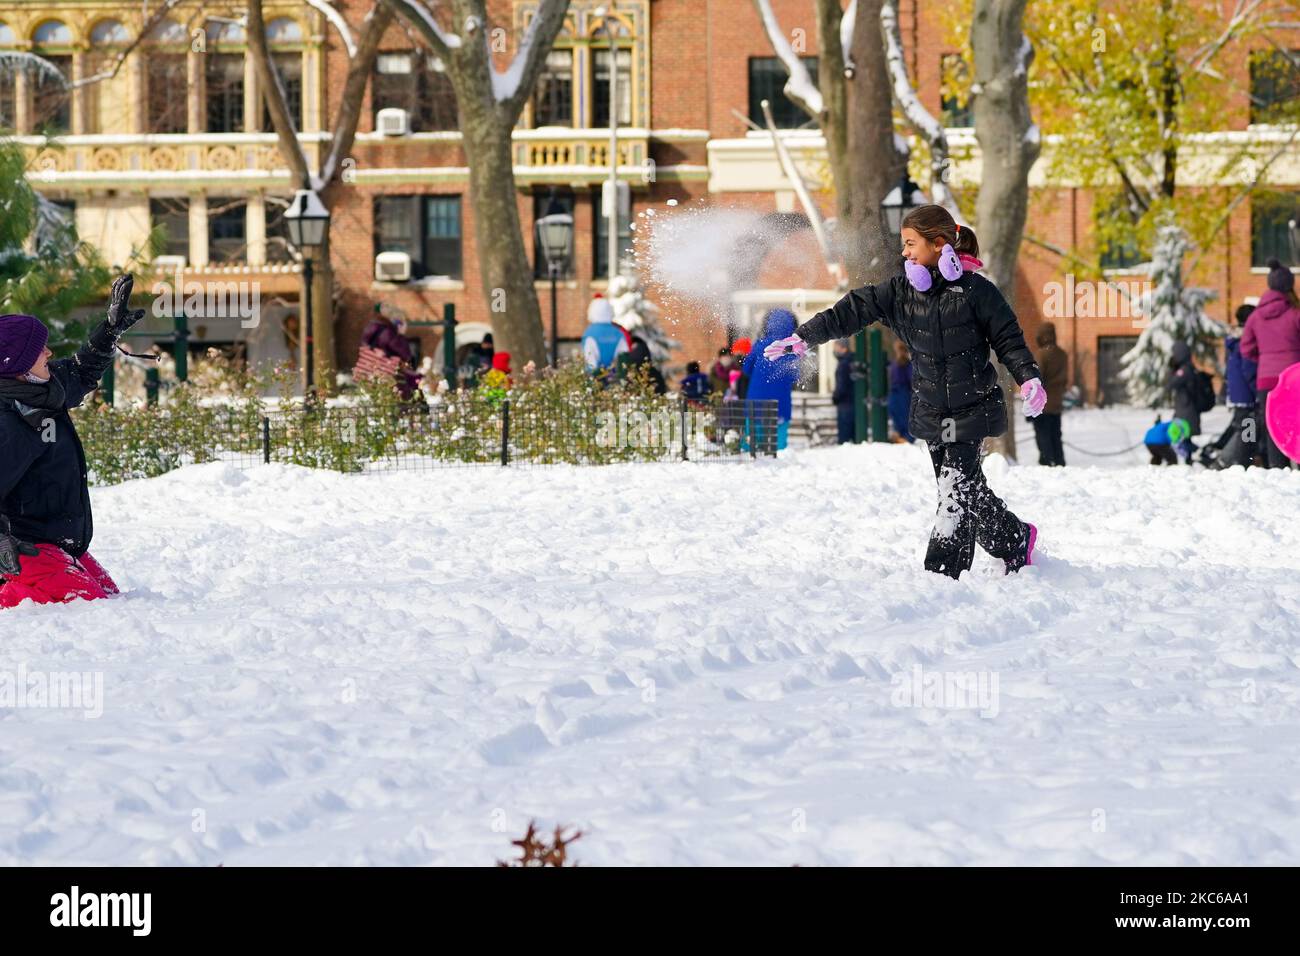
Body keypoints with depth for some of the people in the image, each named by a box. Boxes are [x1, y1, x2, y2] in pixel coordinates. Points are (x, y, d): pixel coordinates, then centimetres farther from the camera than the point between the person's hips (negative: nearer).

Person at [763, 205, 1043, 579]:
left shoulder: (975, 290, -10)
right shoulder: (902, 291, 3)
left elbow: (1008, 338, -5)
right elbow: (854, 311, 3)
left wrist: (1030, 379, -17)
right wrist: (805, 337, 0)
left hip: (970, 411, -6)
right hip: (931, 413, 6)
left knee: (957, 491, -12)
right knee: (967, 489, 11)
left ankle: (943, 571, -10)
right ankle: (1016, 539, 30)